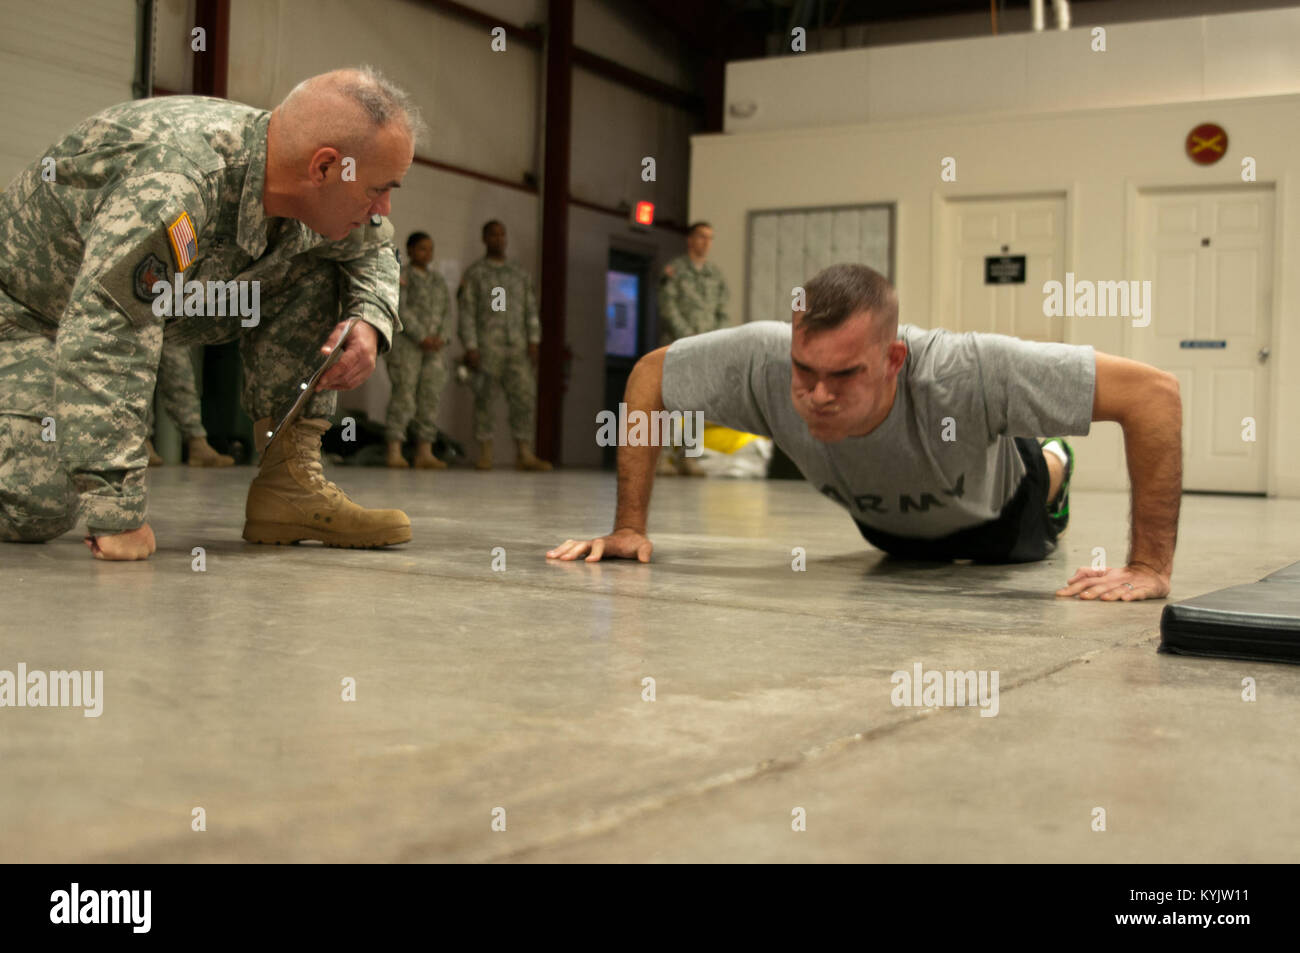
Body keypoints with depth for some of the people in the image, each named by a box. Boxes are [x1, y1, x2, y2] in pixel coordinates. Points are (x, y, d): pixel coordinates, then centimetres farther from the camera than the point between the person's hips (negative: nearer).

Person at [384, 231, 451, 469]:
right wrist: (422, 338, -16)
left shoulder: (437, 279, 19)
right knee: (404, 395, -11)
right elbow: (400, 310, -10)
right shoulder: (400, 276, 0)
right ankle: (394, 453, -11)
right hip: (405, 342, -6)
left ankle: (424, 454, 0)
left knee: (430, 396, 0)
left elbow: (445, 311, 14)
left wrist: (440, 338, -3)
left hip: (433, 346, 6)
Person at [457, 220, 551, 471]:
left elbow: (531, 310, 12)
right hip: (486, 345, -3)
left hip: (517, 347, 4)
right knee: (484, 399, -3)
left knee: (524, 396, -6)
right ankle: (484, 455, 1)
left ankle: (524, 455, -8)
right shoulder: (473, 273, 4)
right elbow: (466, 313, -2)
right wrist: (470, 348, -11)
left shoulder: (521, 274, 16)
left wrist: (534, 342, -1)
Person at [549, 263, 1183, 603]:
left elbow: (1153, 391, -48)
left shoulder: (966, 372, -52)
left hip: (993, 515, -3)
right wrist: (629, 527, -27)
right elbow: (649, 376, -24)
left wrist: (1150, 566, -48)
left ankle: (1054, 467, 68)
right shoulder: (761, 359, -43)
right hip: (884, 524, 3)